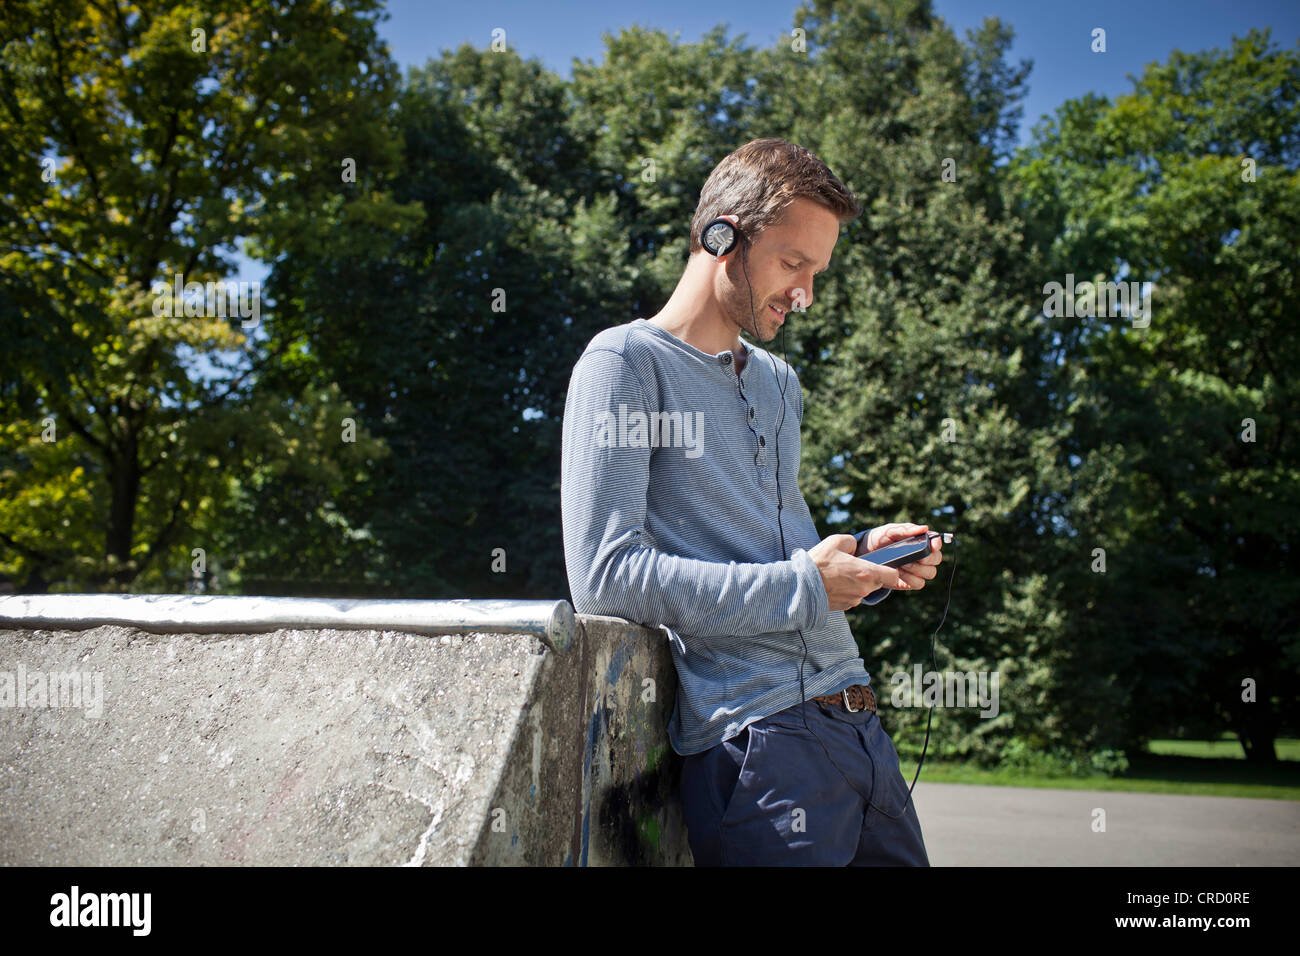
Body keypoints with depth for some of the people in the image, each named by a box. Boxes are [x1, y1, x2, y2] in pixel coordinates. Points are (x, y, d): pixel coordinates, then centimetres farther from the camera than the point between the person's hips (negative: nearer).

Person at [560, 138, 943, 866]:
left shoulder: (780, 383, 20)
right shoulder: (625, 363, -5)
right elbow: (606, 575, -16)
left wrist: (863, 557, 5)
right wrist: (804, 586, -14)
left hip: (856, 719, 8)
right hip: (756, 737, -8)